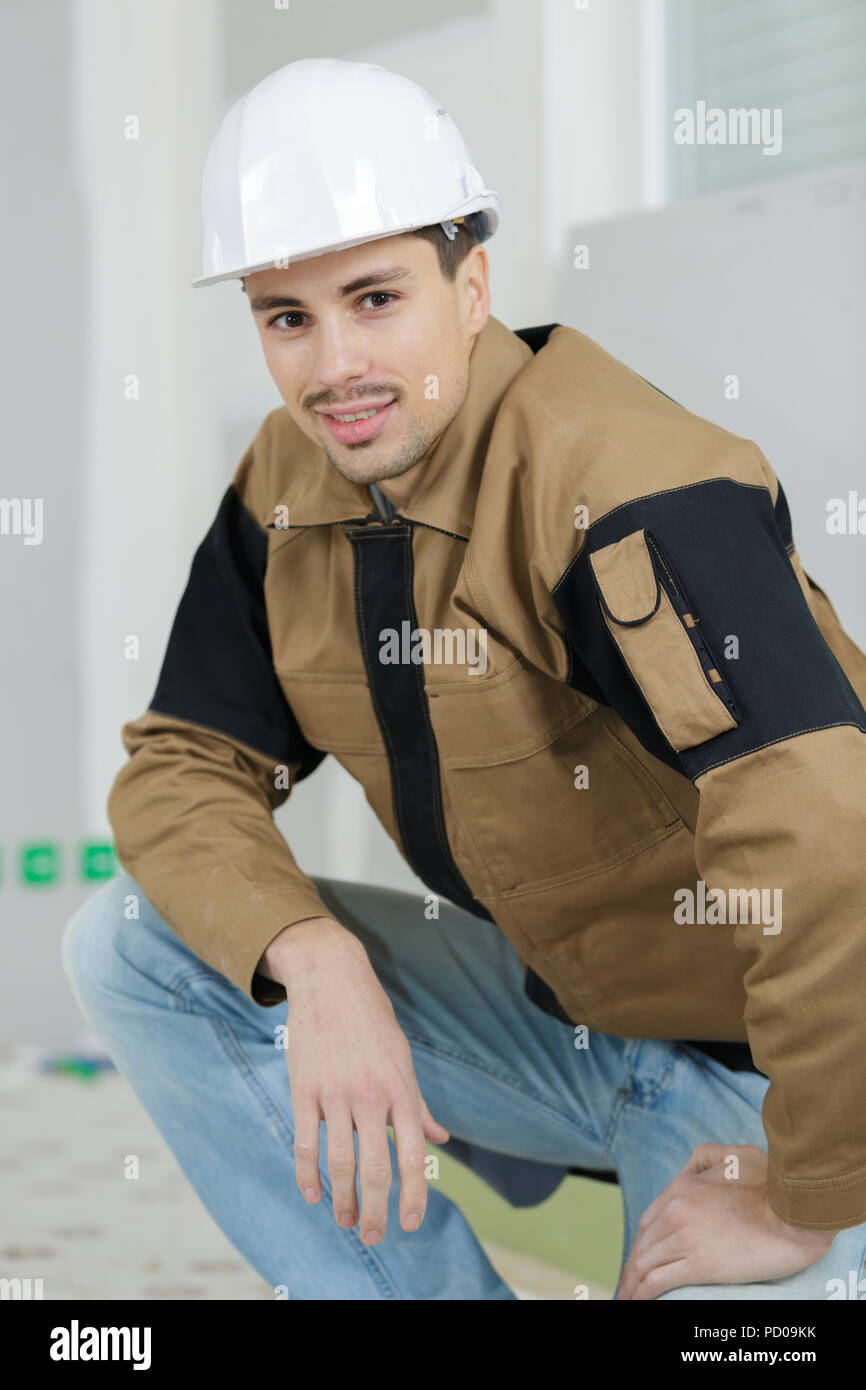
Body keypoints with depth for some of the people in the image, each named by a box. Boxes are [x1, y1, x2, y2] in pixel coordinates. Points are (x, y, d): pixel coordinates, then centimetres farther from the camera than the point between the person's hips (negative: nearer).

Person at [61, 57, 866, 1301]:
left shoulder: (623, 487, -28)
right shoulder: (286, 487, -3)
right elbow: (183, 766, 0)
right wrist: (319, 961, -21)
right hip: (550, 1003, 7)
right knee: (130, 944, -6)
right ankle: (437, 1290, 3)